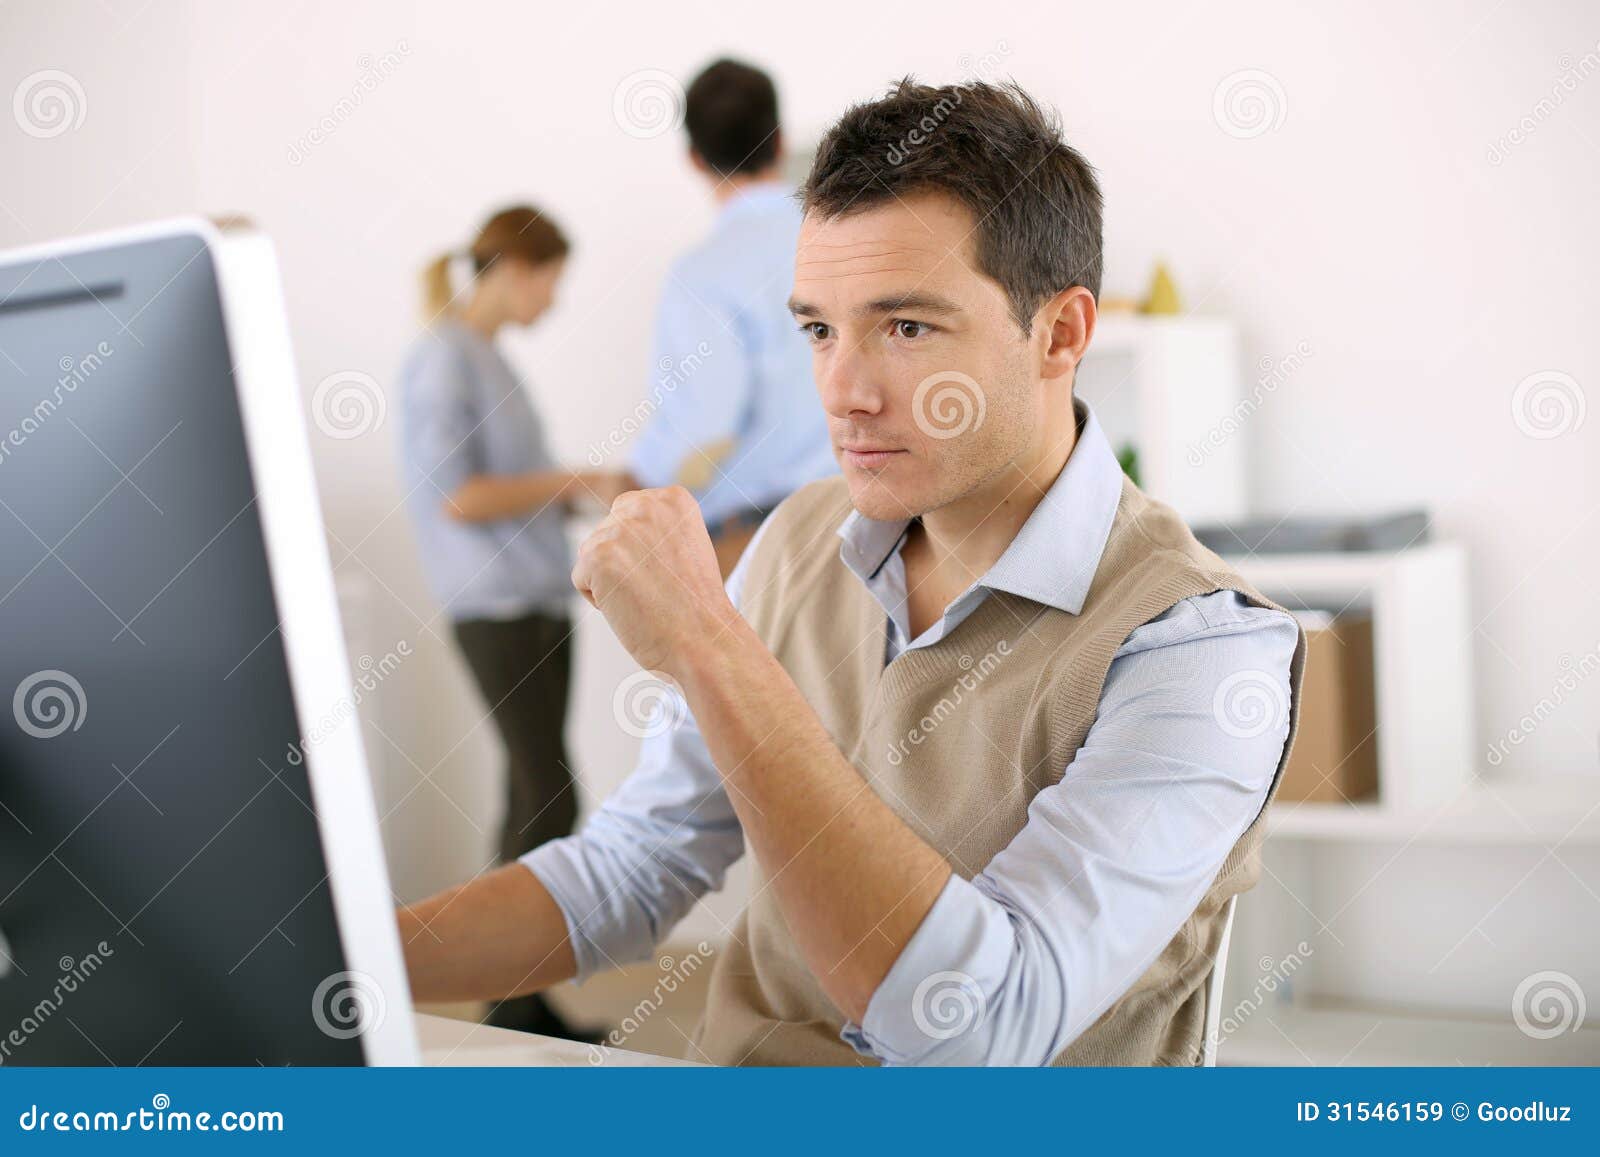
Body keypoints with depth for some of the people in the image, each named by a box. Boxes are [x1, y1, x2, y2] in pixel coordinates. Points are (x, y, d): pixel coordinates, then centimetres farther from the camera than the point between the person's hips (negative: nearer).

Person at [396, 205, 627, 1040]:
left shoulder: (486, 355, 17)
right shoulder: (444, 357, -10)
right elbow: (456, 497, -17)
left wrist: (589, 492, 10)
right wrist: (572, 482, -11)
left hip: (539, 598, 9)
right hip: (495, 605, -9)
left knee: (533, 793, 9)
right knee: (549, 797, -11)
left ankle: (524, 1003, 15)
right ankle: (514, 1001, -6)